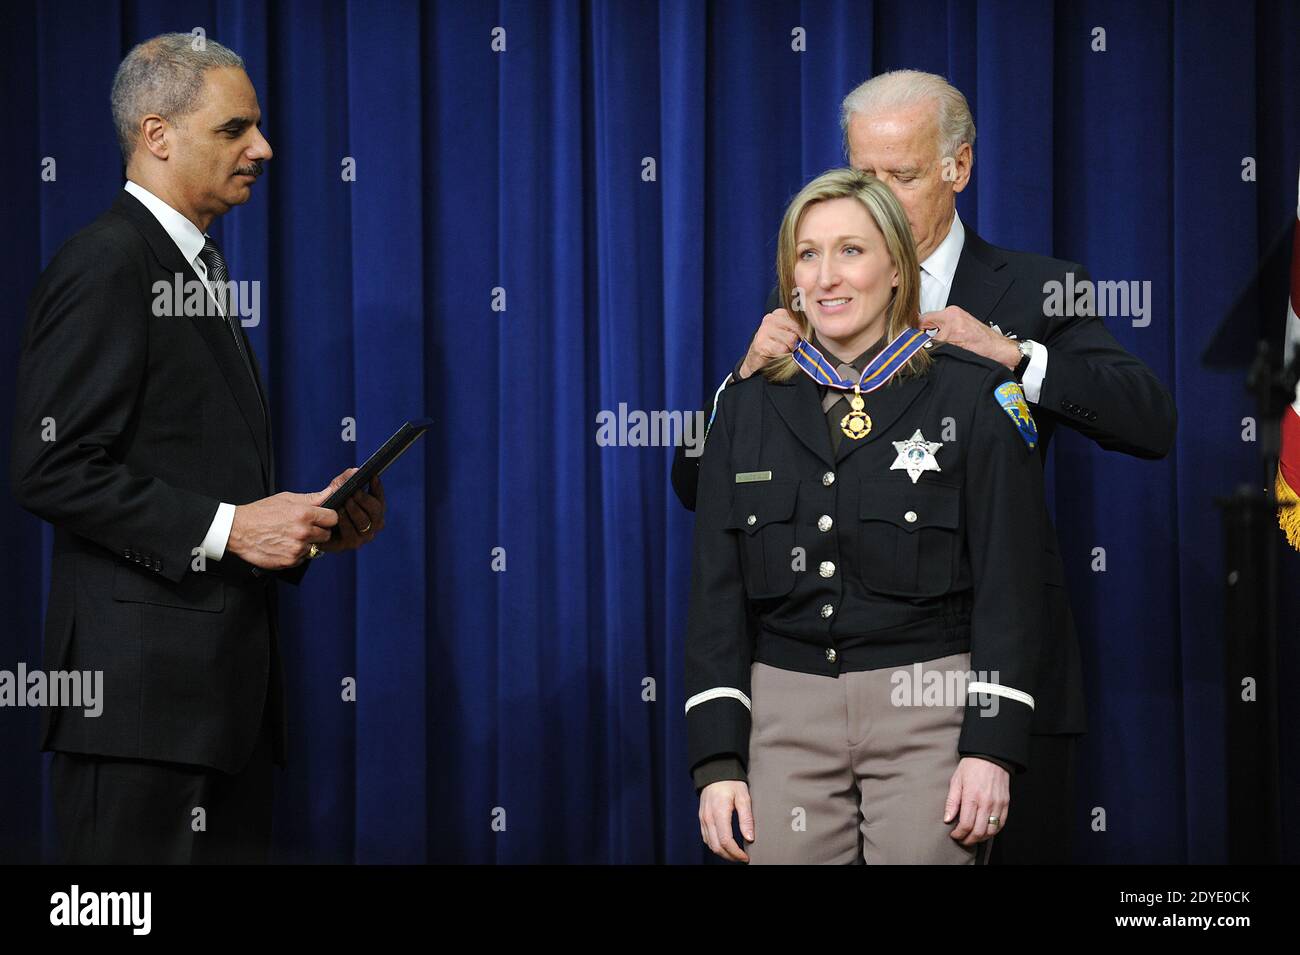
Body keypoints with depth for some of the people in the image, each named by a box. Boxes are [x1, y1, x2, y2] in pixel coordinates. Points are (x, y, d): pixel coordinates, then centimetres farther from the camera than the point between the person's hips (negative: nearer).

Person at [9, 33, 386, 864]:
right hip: (146, 685, -9)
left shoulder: (199, 266, 21)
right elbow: (53, 469, -18)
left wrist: (305, 523, 9)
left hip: (229, 684, 10)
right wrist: (229, 528, -20)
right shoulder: (104, 264, -9)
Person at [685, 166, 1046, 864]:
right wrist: (717, 760, 0)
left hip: (928, 709, -2)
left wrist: (992, 747, -11)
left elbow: (1007, 580, -3)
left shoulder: (972, 395, 1)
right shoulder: (748, 405, 9)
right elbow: (716, 590, 8)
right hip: (787, 718, 3)